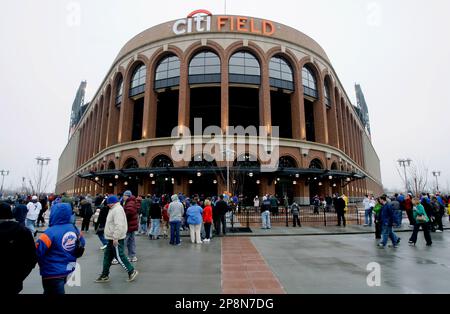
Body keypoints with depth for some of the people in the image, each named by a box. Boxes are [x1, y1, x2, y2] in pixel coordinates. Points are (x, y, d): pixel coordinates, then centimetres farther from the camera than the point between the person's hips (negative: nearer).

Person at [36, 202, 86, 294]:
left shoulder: (51, 232, -24)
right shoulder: (74, 229, -5)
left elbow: (37, 251, -24)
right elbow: (81, 244, 7)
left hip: (53, 273, -7)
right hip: (67, 269, 7)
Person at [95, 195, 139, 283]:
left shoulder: (117, 210, -20)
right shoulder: (114, 209, 14)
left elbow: (119, 225, -28)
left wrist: (115, 238, -27)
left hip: (116, 239, -10)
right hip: (112, 238, 10)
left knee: (119, 256, -3)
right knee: (107, 256, 15)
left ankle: (132, 271, 8)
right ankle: (104, 275, 26)